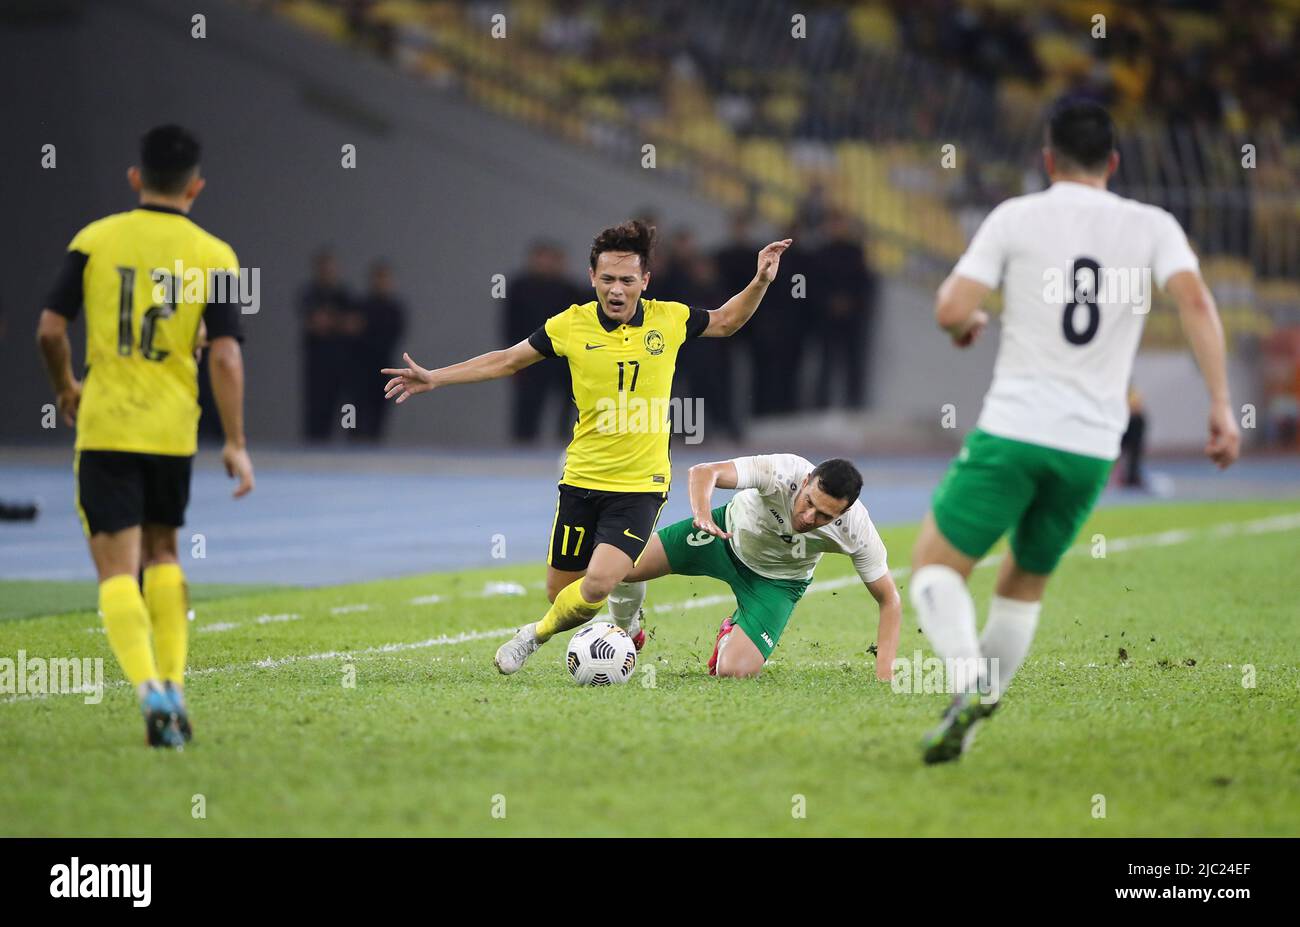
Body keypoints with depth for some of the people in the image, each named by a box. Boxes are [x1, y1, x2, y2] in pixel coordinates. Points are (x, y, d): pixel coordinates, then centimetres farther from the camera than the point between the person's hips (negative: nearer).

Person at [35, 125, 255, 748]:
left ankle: (148, 687, -22)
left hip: (104, 425, -1)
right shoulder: (213, 256, 0)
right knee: (162, 552, 21)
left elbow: (50, 329, -1)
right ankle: (173, 685, 13)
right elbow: (226, 355, -7)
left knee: (117, 566, -2)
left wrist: (64, 389, 18)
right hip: (172, 429, 1)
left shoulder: (95, 240, 1)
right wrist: (236, 445, -4)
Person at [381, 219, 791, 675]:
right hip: (582, 479, 2)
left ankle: (538, 633, 12)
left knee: (598, 584, -20)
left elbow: (725, 321, 17)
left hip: (641, 484, -2)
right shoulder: (571, 325, -6)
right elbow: (507, 361, 8)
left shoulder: (669, 319, -4)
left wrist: (760, 282, 2)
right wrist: (433, 378, 5)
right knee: (561, 590, 7)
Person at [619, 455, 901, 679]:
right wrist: (702, 513, -63)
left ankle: (732, 633, 20)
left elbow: (889, 599, -18)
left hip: (777, 582, 0)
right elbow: (704, 472, -42)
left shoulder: (856, 530, -31)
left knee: (734, 671, -21)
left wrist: (884, 674, -26)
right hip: (730, 530, 0)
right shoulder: (783, 472, -37)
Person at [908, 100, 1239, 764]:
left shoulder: (1016, 218, 2)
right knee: (1025, 583, 21)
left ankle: (969, 682, -24)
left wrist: (969, 323, 19)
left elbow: (951, 311, -5)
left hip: (1014, 430, -3)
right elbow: (1194, 298, -8)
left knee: (935, 564, 1)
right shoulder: (1151, 226, 8)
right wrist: (1221, 405, -10)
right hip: (1093, 448, 3)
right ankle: (974, 713, 19)